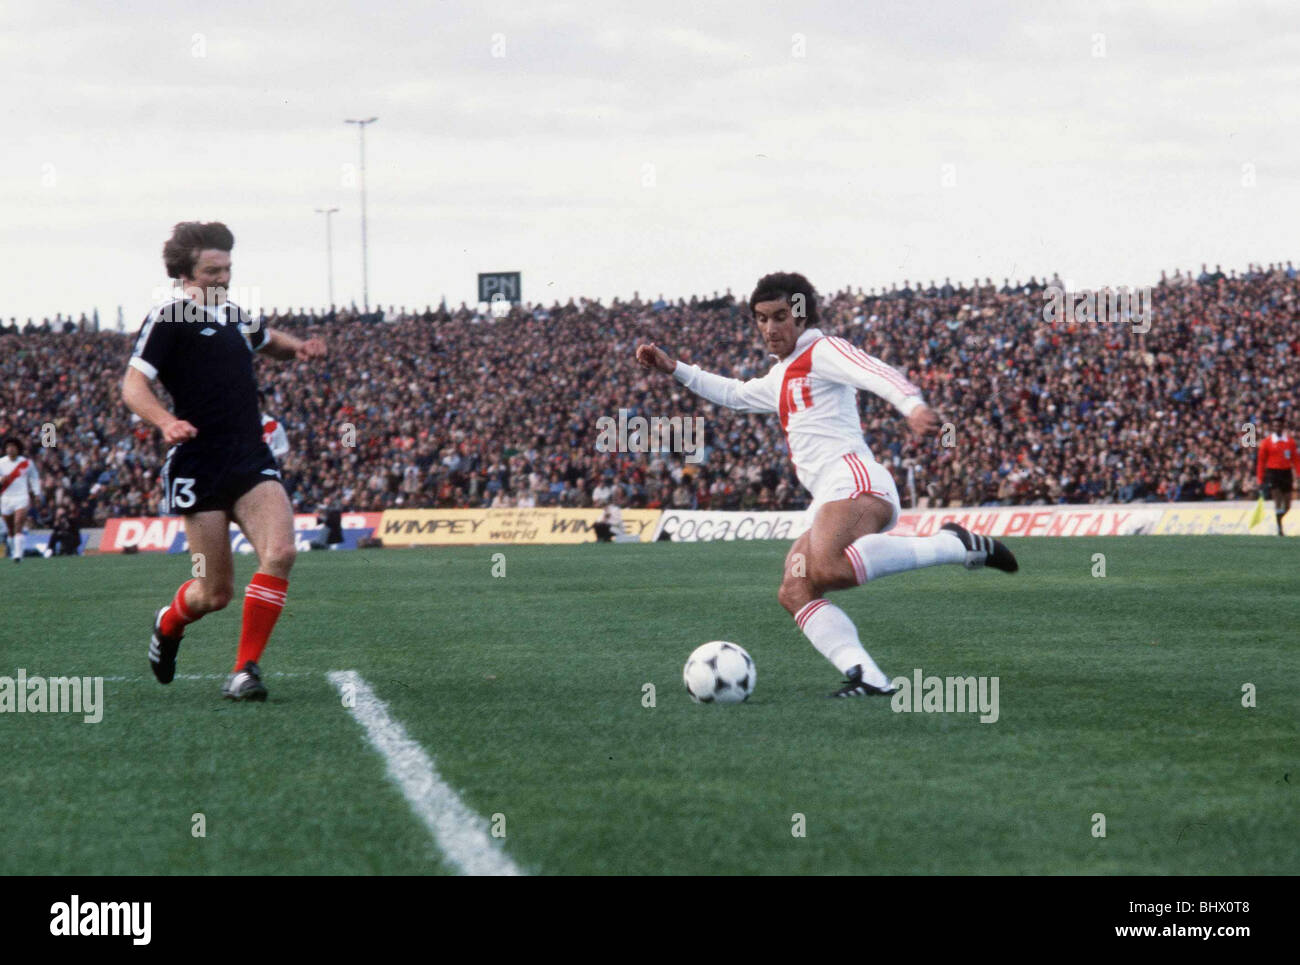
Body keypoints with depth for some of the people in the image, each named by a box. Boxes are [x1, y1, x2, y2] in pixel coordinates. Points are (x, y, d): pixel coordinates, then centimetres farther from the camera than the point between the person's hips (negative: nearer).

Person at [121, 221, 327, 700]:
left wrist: (299, 347, 15)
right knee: (216, 593, -1)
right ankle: (168, 624, 36)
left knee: (280, 552, -20)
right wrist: (166, 422, -33)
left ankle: (244, 671, -12)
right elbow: (133, 386, -14)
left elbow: (268, 341, 38)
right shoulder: (168, 319, -6)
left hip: (253, 463, 5)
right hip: (199, 471, -5)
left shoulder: (232, 315, 15)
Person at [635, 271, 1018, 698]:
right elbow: (735, 393, 50)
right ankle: (868, 677, -24)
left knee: (827, 570, -37)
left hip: (854, 481, -10)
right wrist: (673, 368, 44)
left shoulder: (822, 350, 3)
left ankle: (953, 545, -27)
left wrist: (913, 406, -36)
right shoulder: (781, 378, 32)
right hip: (830, 501, 10)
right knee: (794, 593, -10)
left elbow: (877, 373, -15)